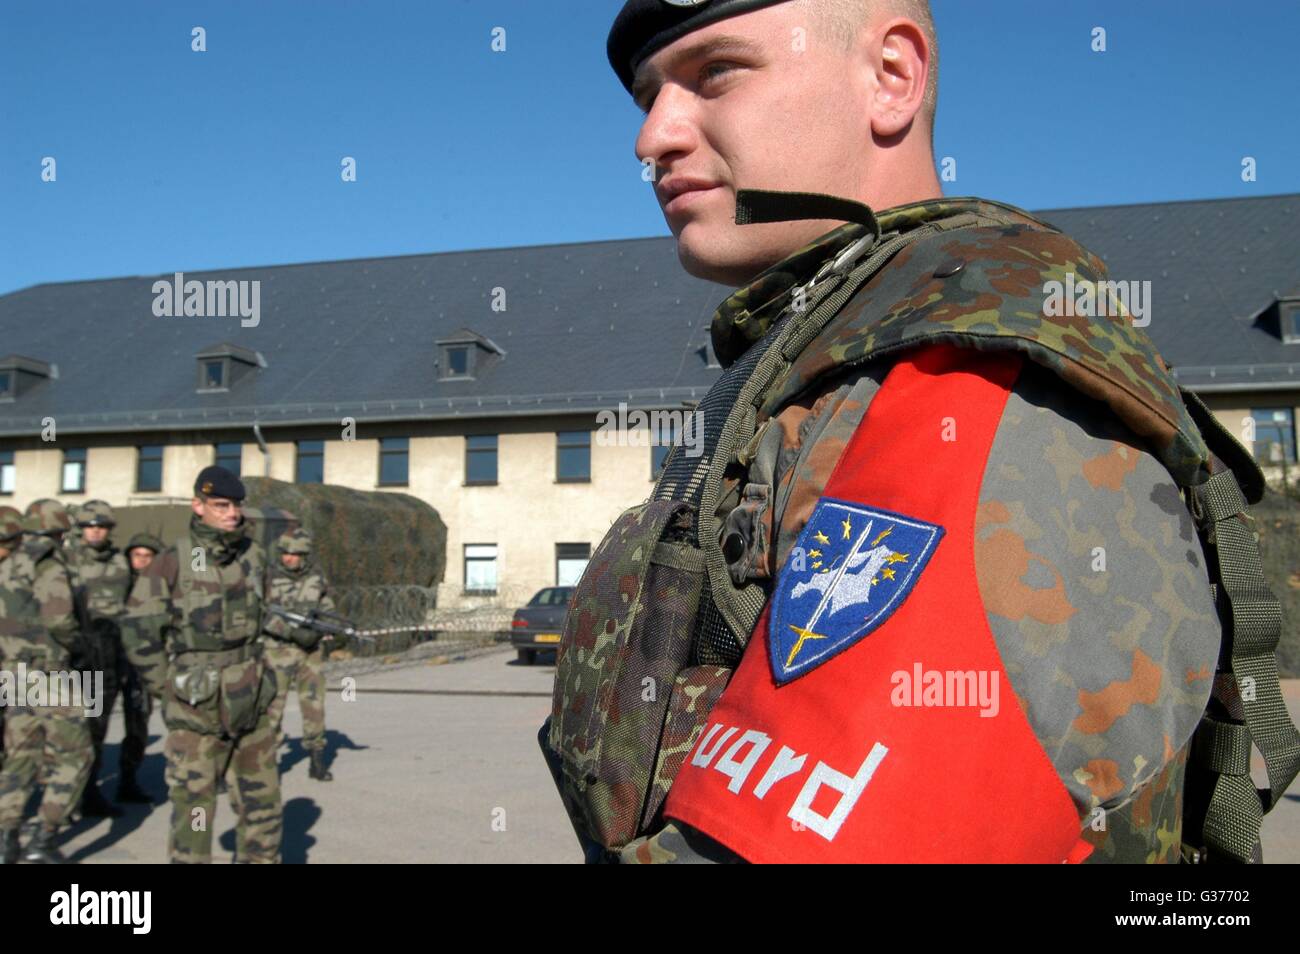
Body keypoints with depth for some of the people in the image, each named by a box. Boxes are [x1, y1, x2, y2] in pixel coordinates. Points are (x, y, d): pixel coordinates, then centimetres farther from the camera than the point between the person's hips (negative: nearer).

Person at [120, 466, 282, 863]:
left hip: (252, 703, 5)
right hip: (197, 707, -4)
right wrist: (168, 690, -5)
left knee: (262, 799, 11)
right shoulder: (173, 562, -10)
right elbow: (139, 631, -8)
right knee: (194, 803, 2)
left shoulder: (254, 556, 5)